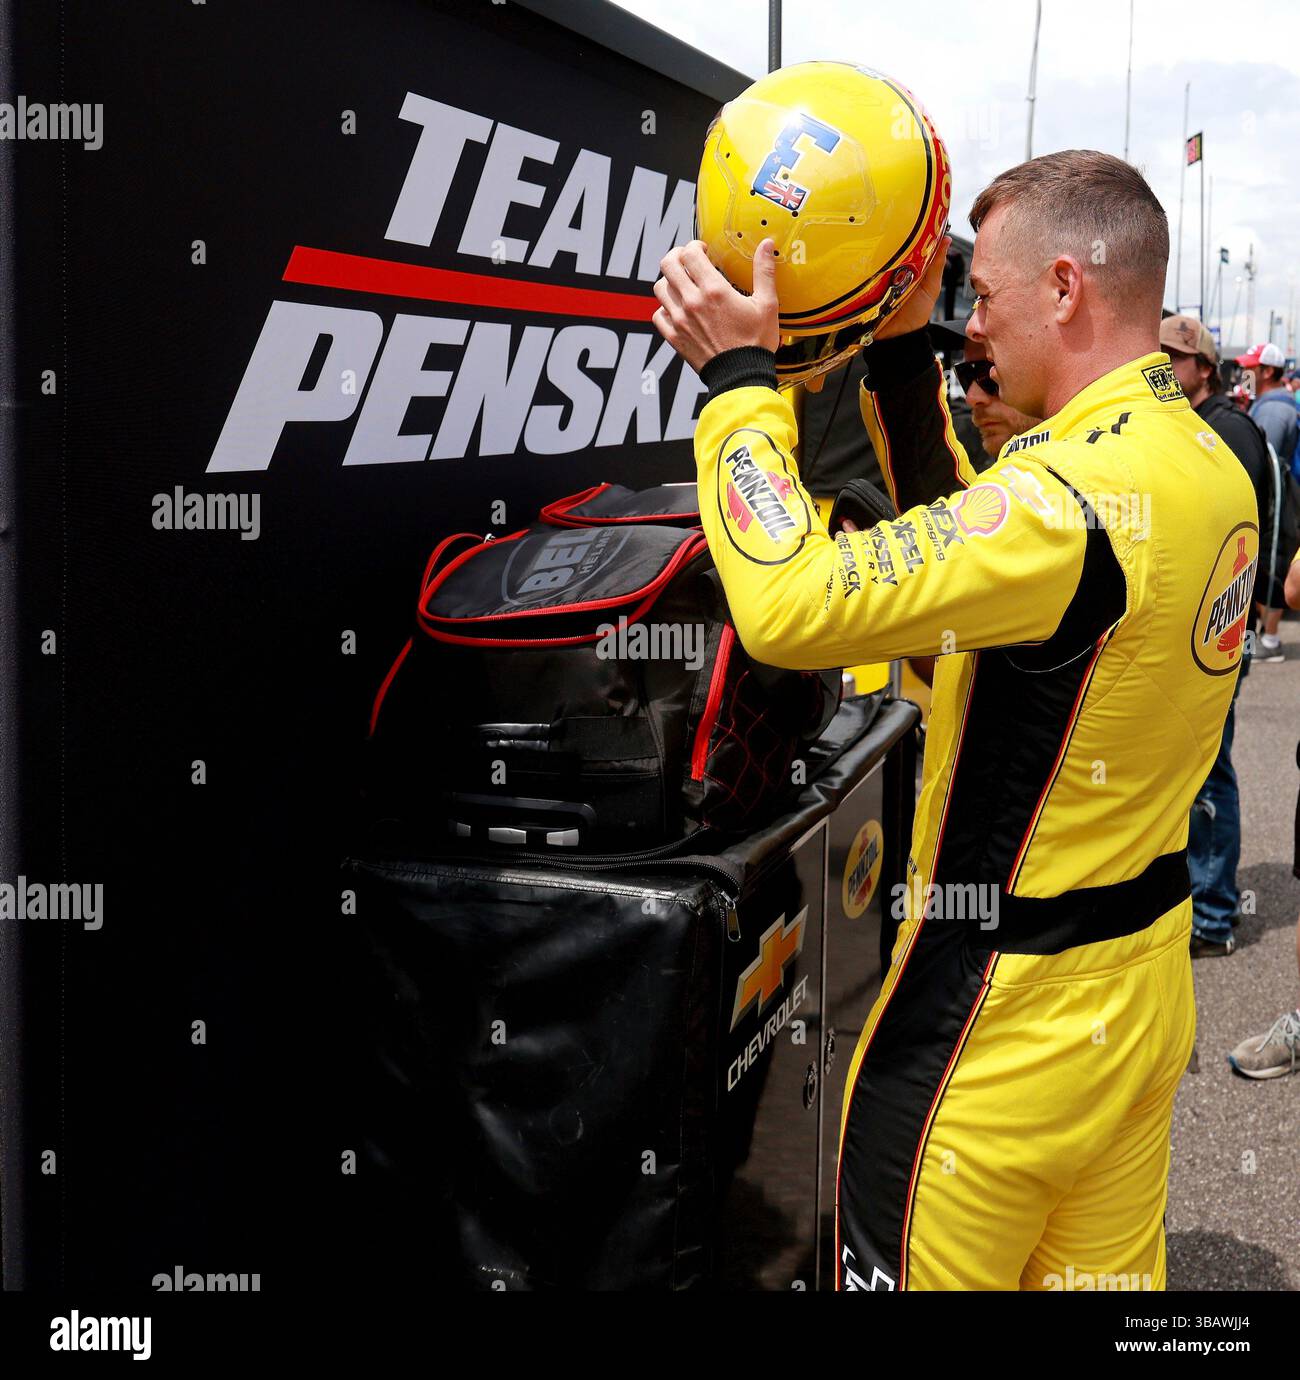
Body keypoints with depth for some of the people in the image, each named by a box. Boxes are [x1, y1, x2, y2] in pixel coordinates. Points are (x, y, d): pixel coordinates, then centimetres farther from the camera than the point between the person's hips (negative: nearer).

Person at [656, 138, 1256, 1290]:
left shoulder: (1078, 495, -27)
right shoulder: (1209, 466, 3)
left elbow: (788, 604, -30)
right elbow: (970, 538, 15)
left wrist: (740, 375, -18)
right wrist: (906, 361, 11)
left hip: (1007, 1019, -9)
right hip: (1144, 980, 9)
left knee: (908, 1270, 10)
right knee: (1106, 1273, 22)